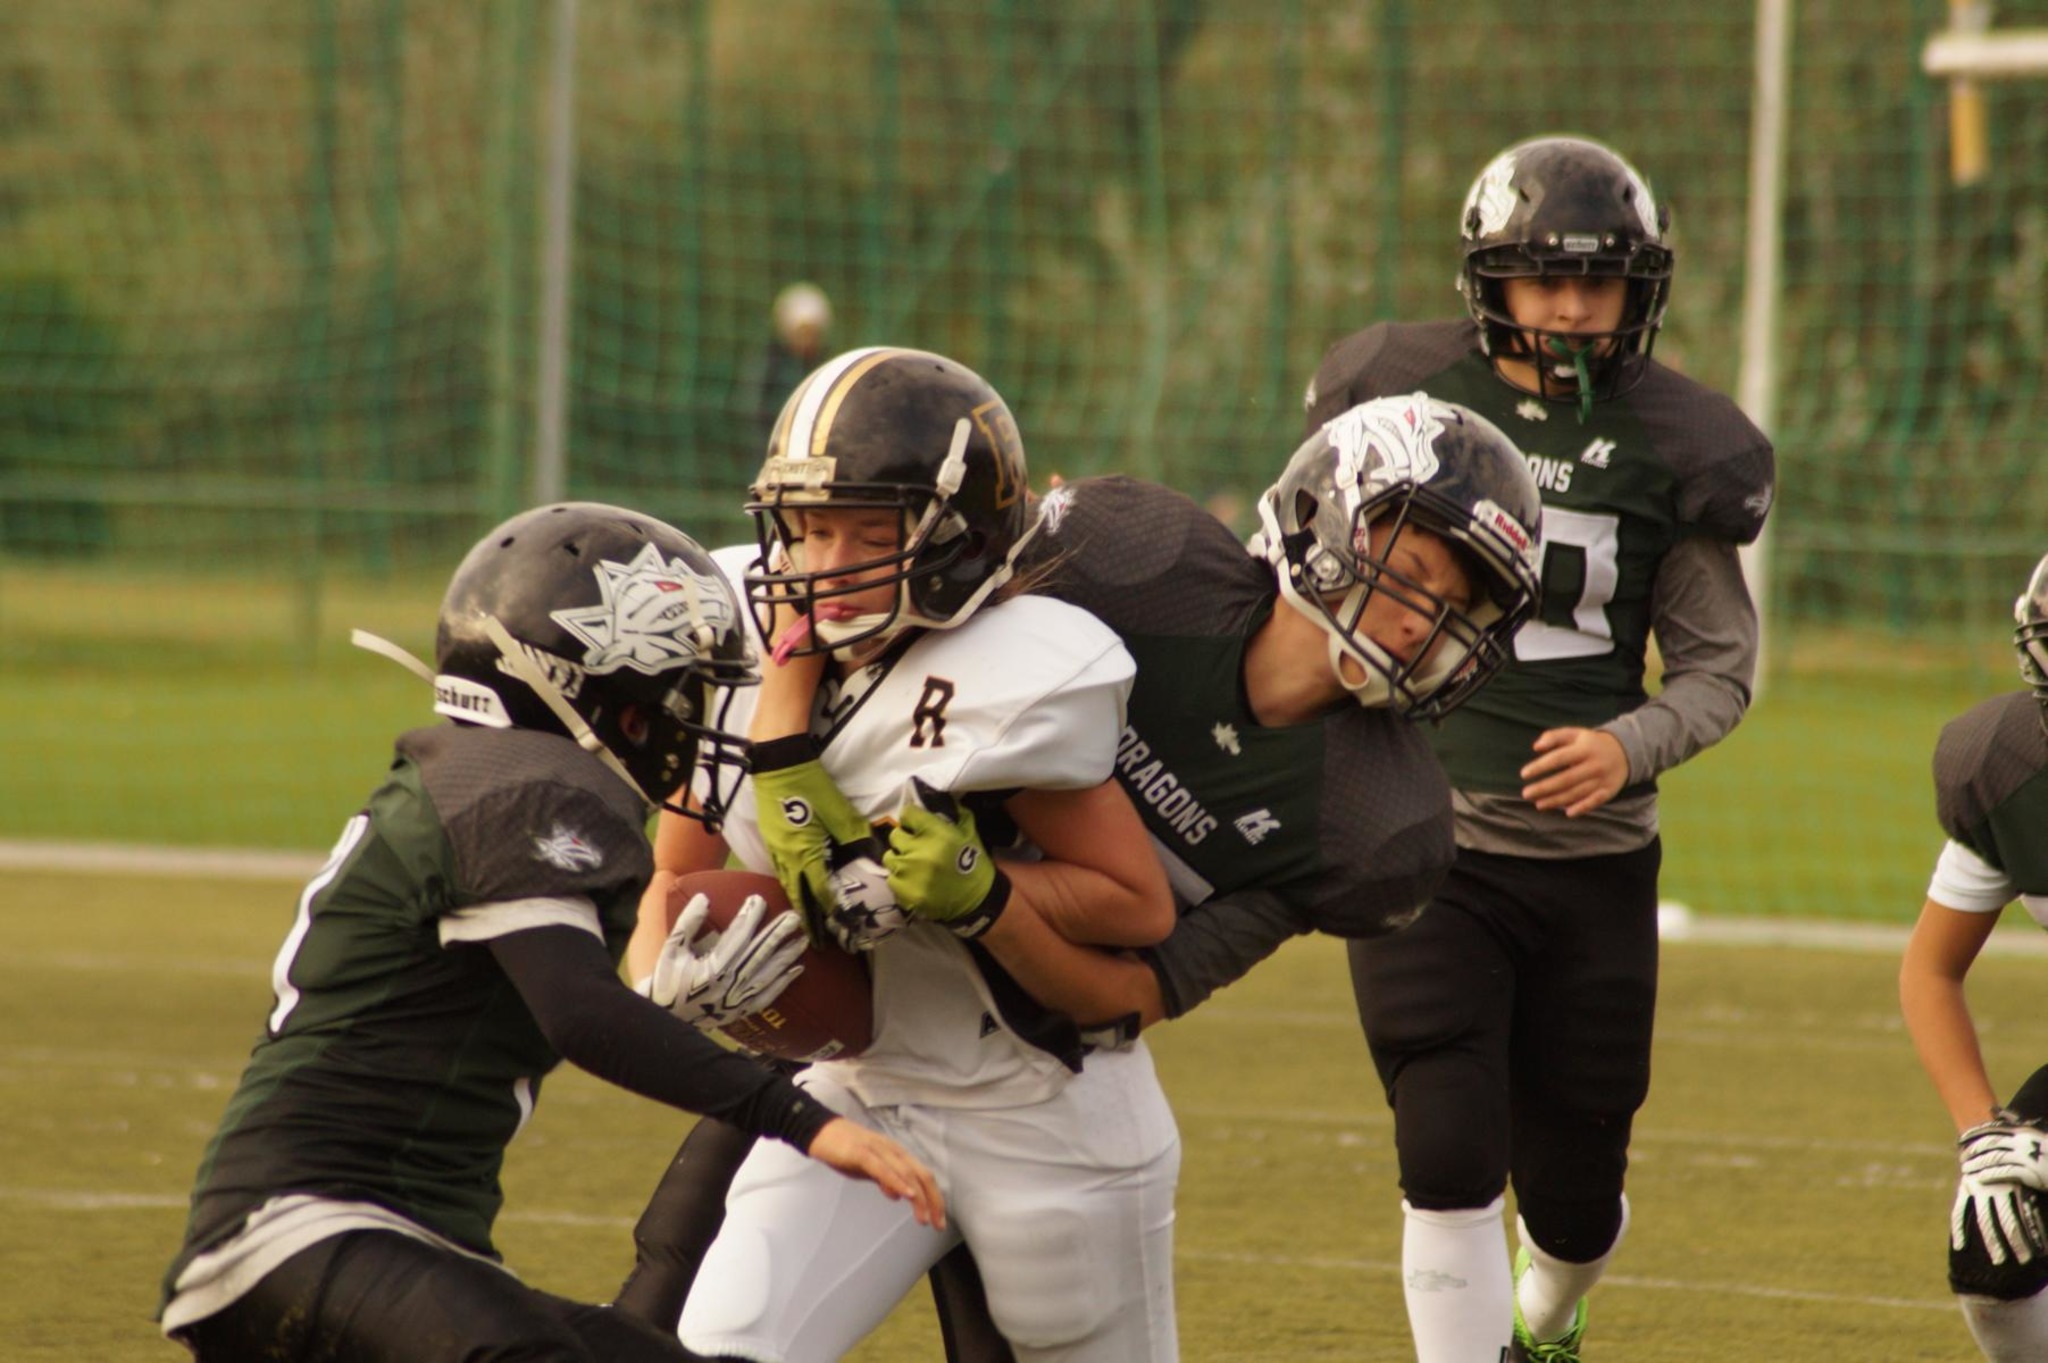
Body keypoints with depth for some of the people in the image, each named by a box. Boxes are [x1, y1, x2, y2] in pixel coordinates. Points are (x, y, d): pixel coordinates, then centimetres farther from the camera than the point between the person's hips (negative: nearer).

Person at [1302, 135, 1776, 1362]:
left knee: (1574, 1191, 12)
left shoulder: (1670, 445, -3)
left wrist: (1631, 746, -15)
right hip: (1426, 845, -1)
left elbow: (1722, 663, 2)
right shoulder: (1403, 396, -2)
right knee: (1451, 1160, -13)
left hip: (1592, 857, 1)